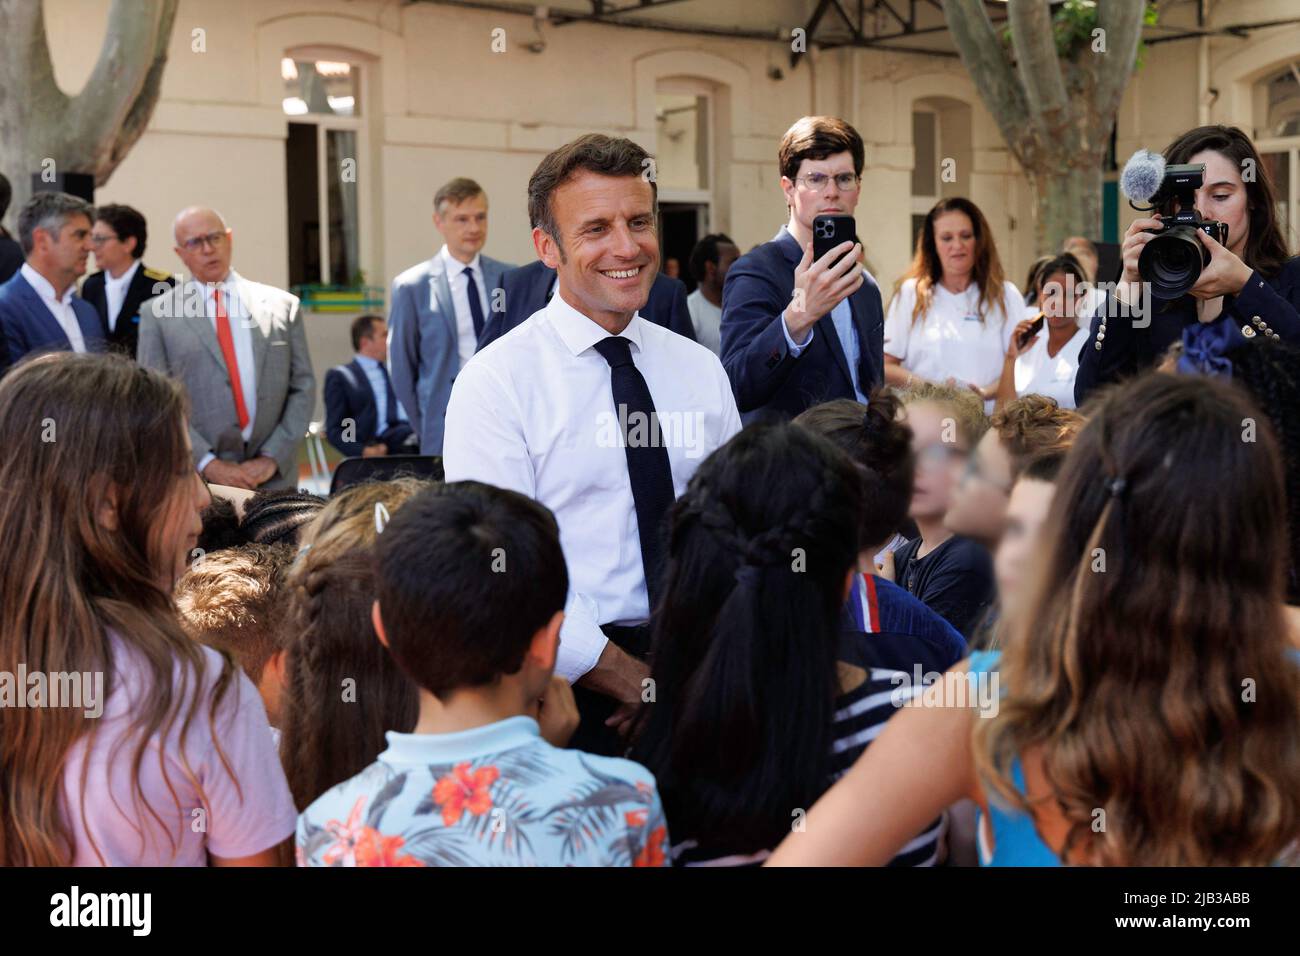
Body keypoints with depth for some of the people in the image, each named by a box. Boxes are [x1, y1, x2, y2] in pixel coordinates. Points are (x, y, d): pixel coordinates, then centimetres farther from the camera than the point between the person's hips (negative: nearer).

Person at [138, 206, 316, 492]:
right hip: (195, 477, -1)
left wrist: (272, 458, -4)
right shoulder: (157, 315, 4)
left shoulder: (282, 305, 8)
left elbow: (303, 388, 8)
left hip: (275, 476, 1)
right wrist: (208, 464, -10)